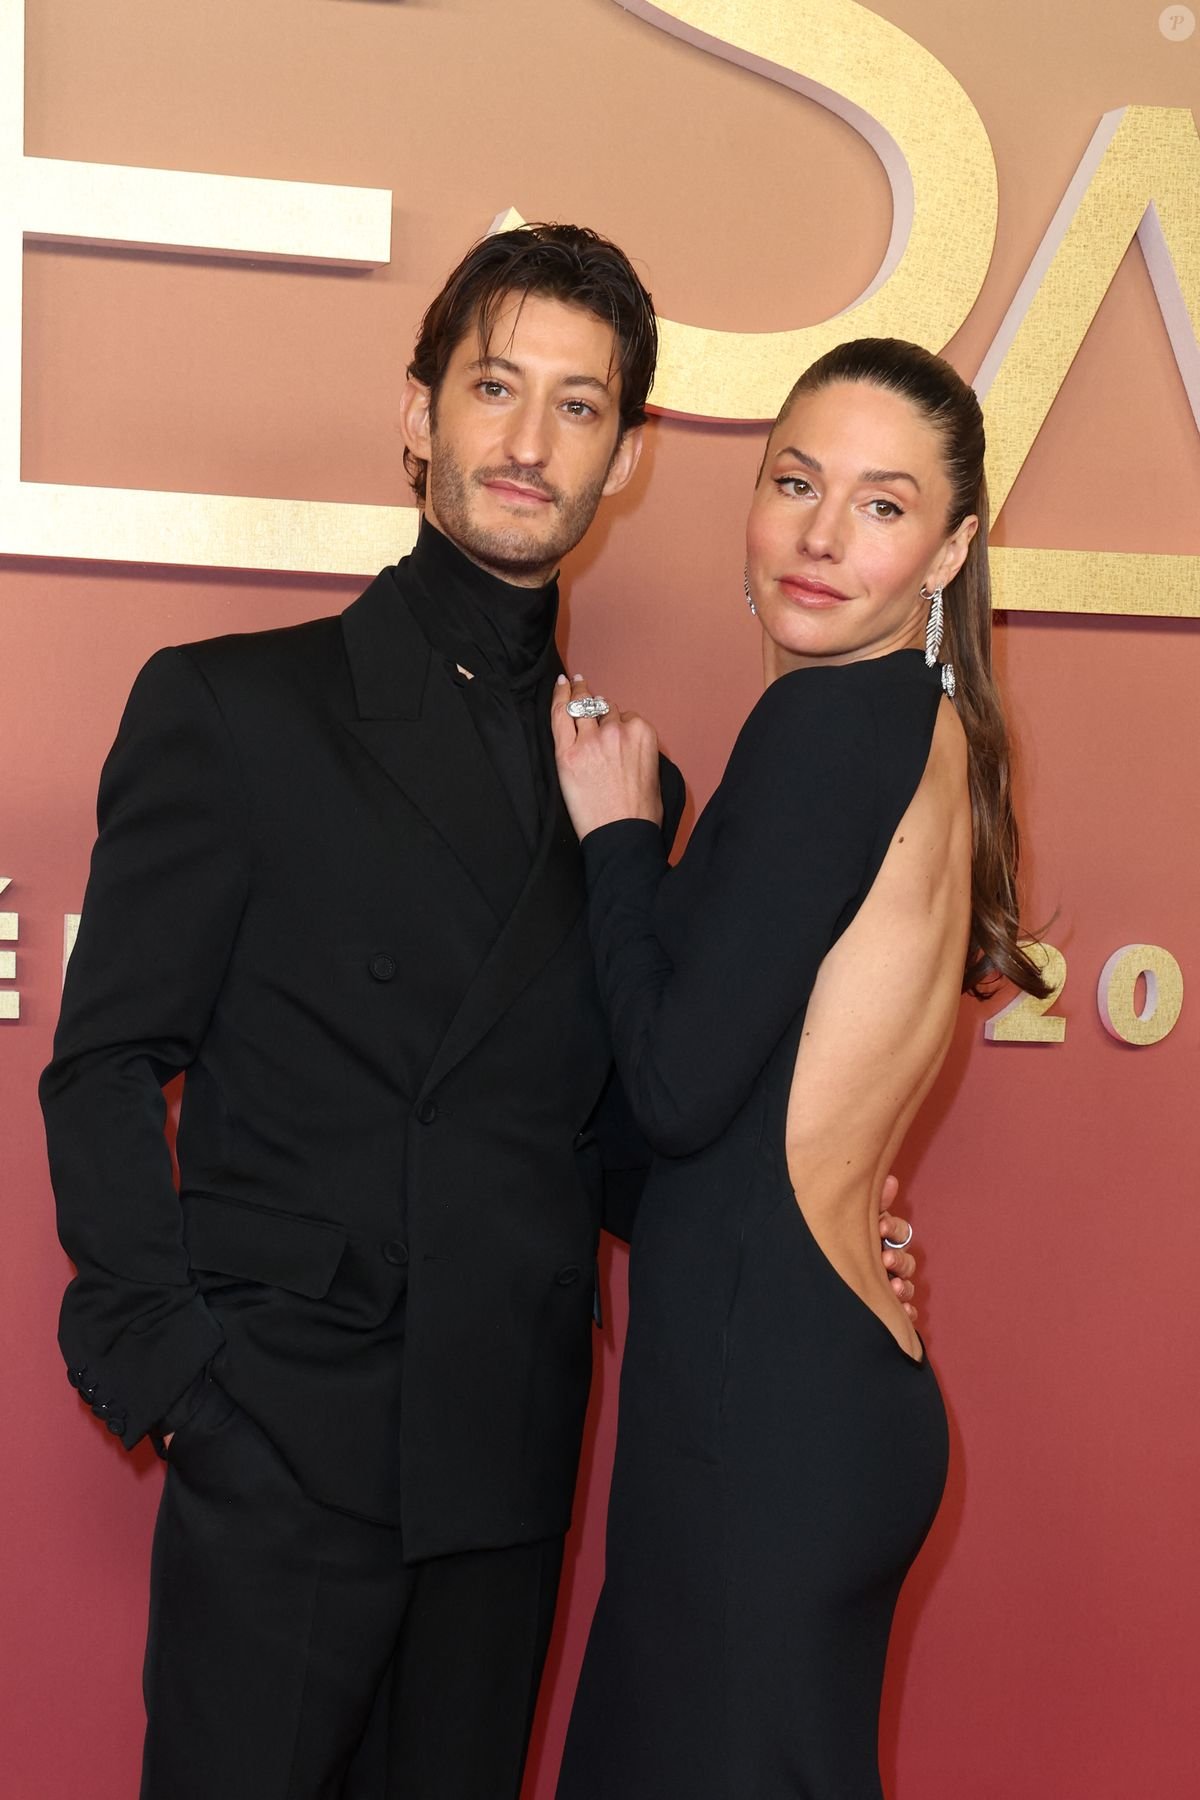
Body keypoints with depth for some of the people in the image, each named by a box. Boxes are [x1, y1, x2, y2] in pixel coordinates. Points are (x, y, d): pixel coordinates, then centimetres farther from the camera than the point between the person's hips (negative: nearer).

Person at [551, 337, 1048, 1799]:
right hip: (846, 1380, 10)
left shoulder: (832, 719, -15)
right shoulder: (930, 728, 13)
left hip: (764, 1391, -10)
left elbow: (678, 1089, -16)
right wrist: (640, 825, 9)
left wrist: (615, 827, -4)